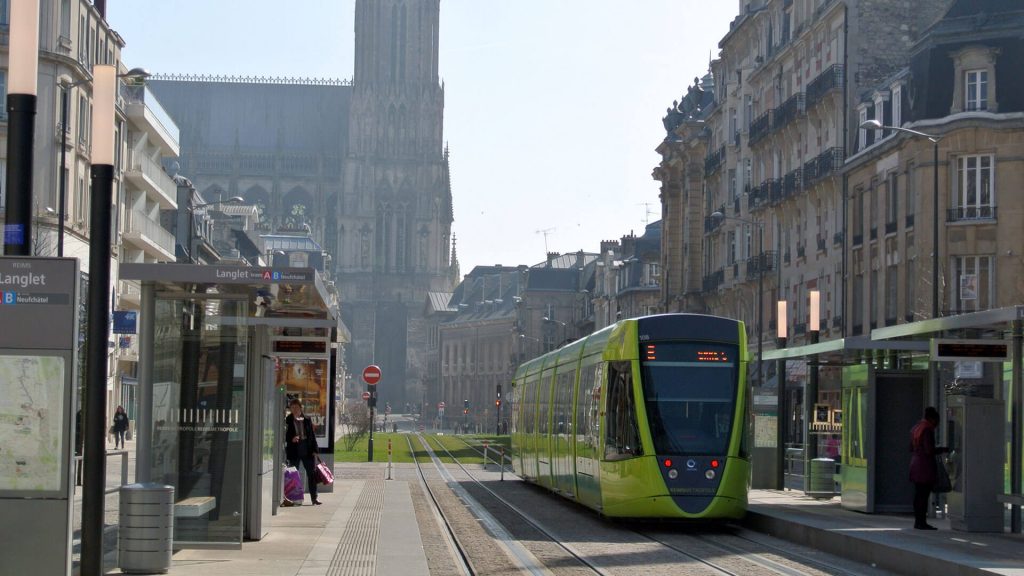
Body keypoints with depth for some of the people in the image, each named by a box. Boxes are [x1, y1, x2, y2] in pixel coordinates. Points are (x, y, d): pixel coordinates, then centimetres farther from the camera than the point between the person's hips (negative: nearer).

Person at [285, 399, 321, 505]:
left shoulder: (307, 420, 8)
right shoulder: (287, 421, 1)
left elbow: (312, 436, 10)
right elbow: (285, 436, 1)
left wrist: (314, 450, 4)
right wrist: (291, 439, -18)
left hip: (307, 450, 2)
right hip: (294, 450, -2)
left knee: (312, 473, 0)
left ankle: (314, 498, 6)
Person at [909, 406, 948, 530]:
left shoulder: (916, 428, 15)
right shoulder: (927, 430, -14)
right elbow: (929, 450, -19)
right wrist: (943, 450, -6)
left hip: (915, 464, 9)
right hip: (926, 465, -9)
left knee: (919, 494, 11)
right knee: (924, 495, -7)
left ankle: (918, 521, 13)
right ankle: (922, 522, -7)